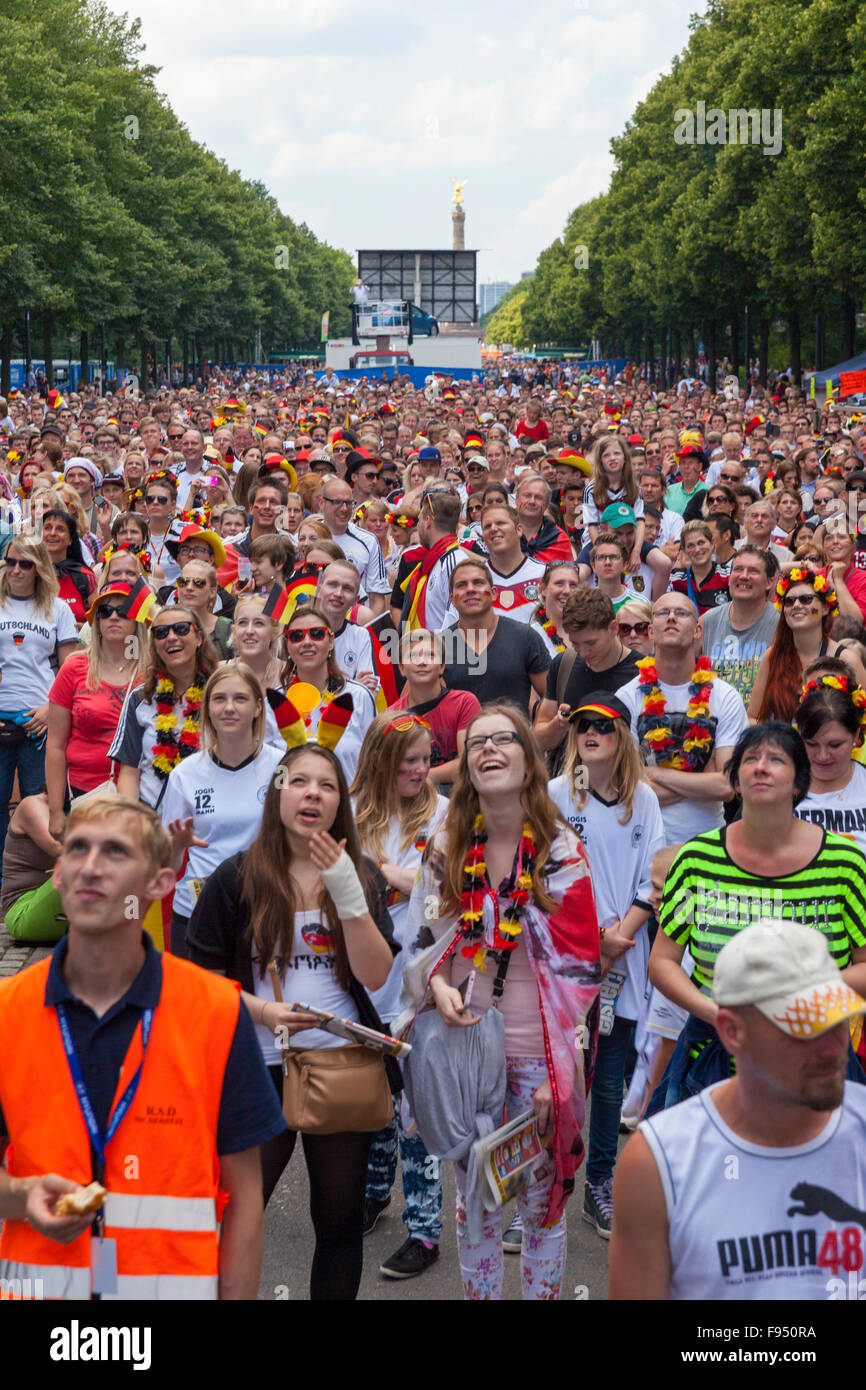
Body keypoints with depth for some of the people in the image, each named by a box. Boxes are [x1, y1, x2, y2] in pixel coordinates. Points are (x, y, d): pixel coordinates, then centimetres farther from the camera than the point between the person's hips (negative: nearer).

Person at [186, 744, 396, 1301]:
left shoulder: (361, 877, 4)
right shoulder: (237, 878, -4)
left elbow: (376, 976, -7)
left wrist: (349, 895, -18)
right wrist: (261, 1010, -17)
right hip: (261, 1067, -2)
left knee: (341, 1219, 12)